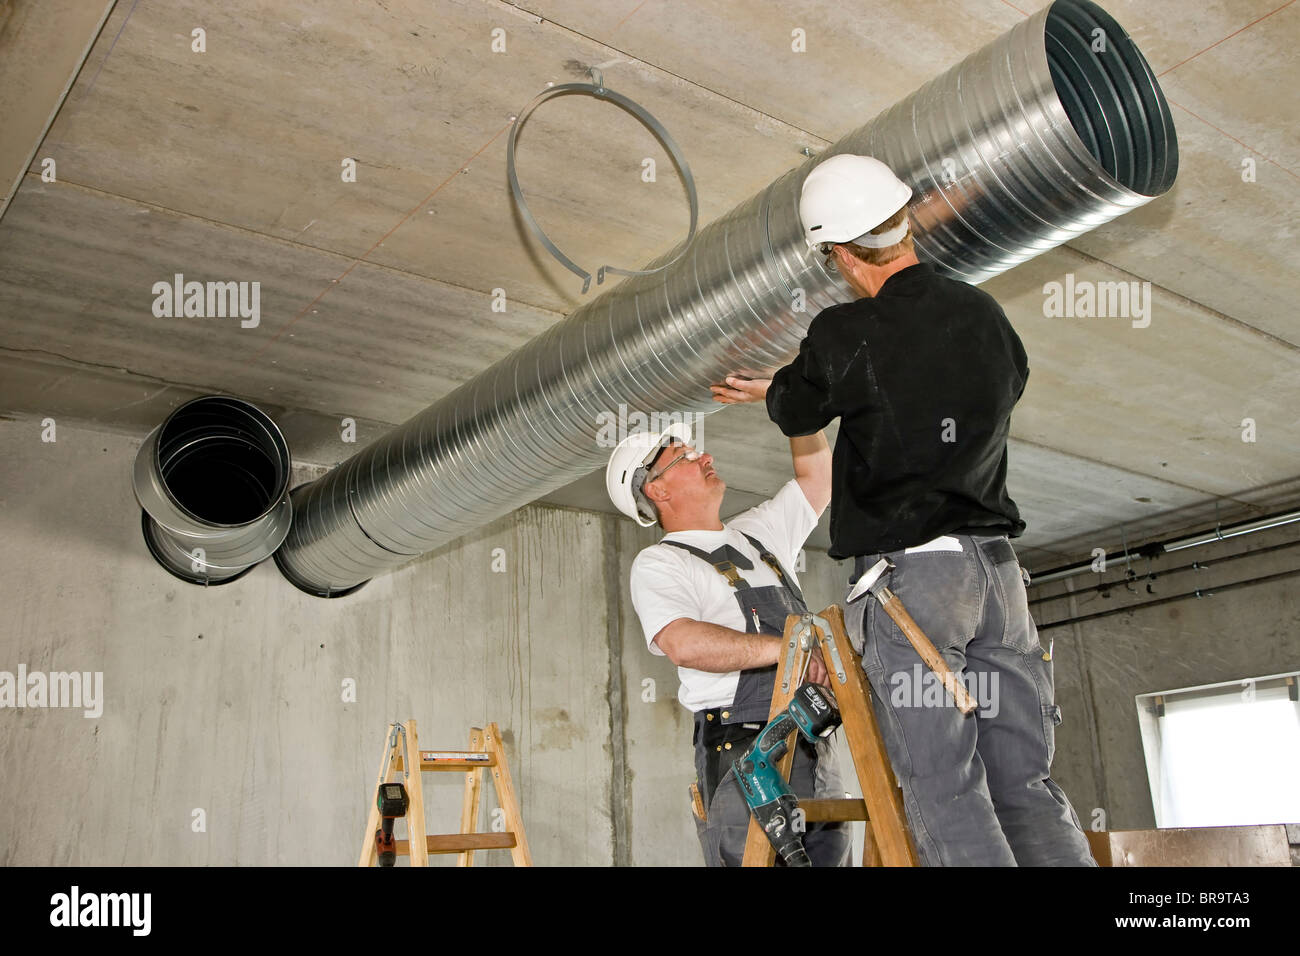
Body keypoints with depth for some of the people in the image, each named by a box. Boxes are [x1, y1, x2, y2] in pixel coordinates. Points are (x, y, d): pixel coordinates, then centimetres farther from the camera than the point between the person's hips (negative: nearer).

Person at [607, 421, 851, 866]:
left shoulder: (758, 532, 23)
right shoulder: (657, 563, 0)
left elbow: (818, 476, 30)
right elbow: (685, 643, -18)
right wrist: (786, 648, -18)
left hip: (814, 749, 7)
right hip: (742, 755, -6)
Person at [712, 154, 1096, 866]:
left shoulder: (844, 335, -8)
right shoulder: (985, 314, 10)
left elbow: (798, 413, 10)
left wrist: (773, 391, 36)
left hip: (908, 570, -6)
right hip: (996, 561, 6)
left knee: (945, 793, -3)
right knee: (1027, 785, 9)